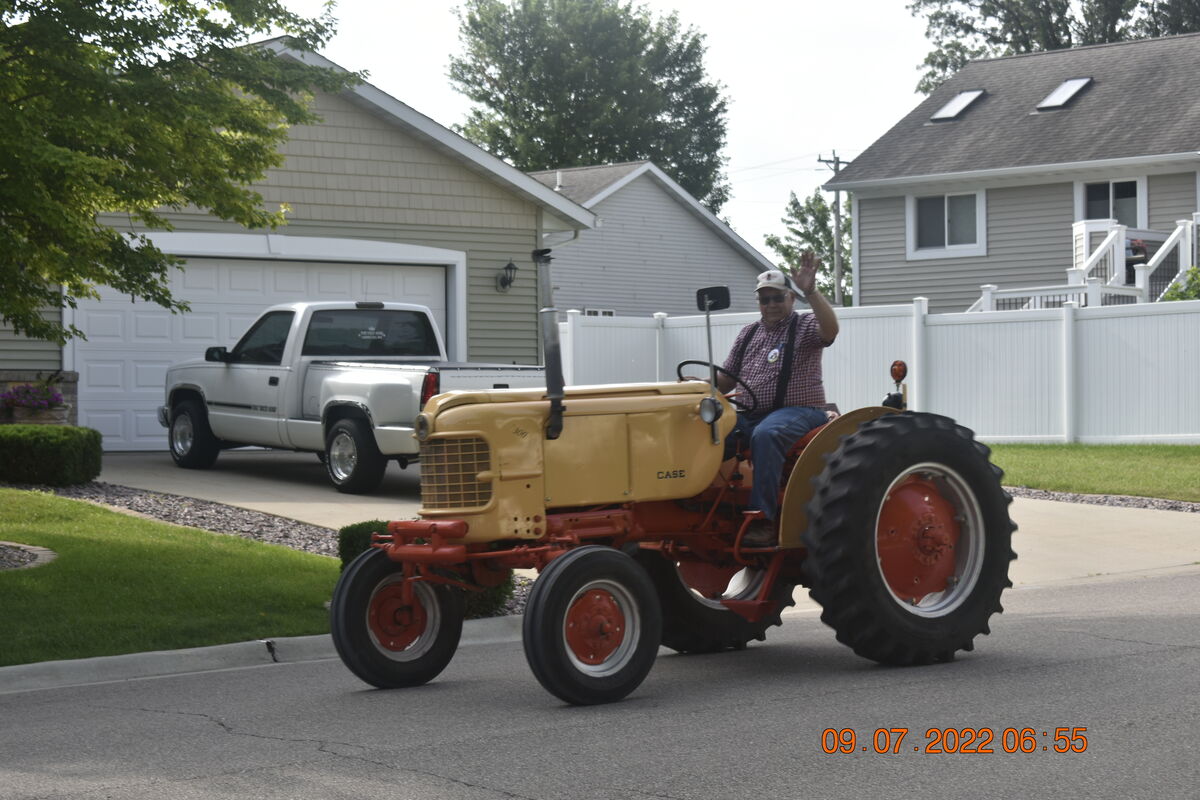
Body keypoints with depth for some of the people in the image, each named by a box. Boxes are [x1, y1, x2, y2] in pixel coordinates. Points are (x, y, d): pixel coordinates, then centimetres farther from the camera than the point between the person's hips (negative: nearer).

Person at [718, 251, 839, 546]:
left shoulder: (805, 326, 4)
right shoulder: (749, 334, 20)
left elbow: (830, 329, -21)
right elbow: (727, 380, 19)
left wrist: (810, 292, -32)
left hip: (797, 410, -6)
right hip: (750, 412, 6)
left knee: (766, 434, -39)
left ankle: (764, 520, -39)